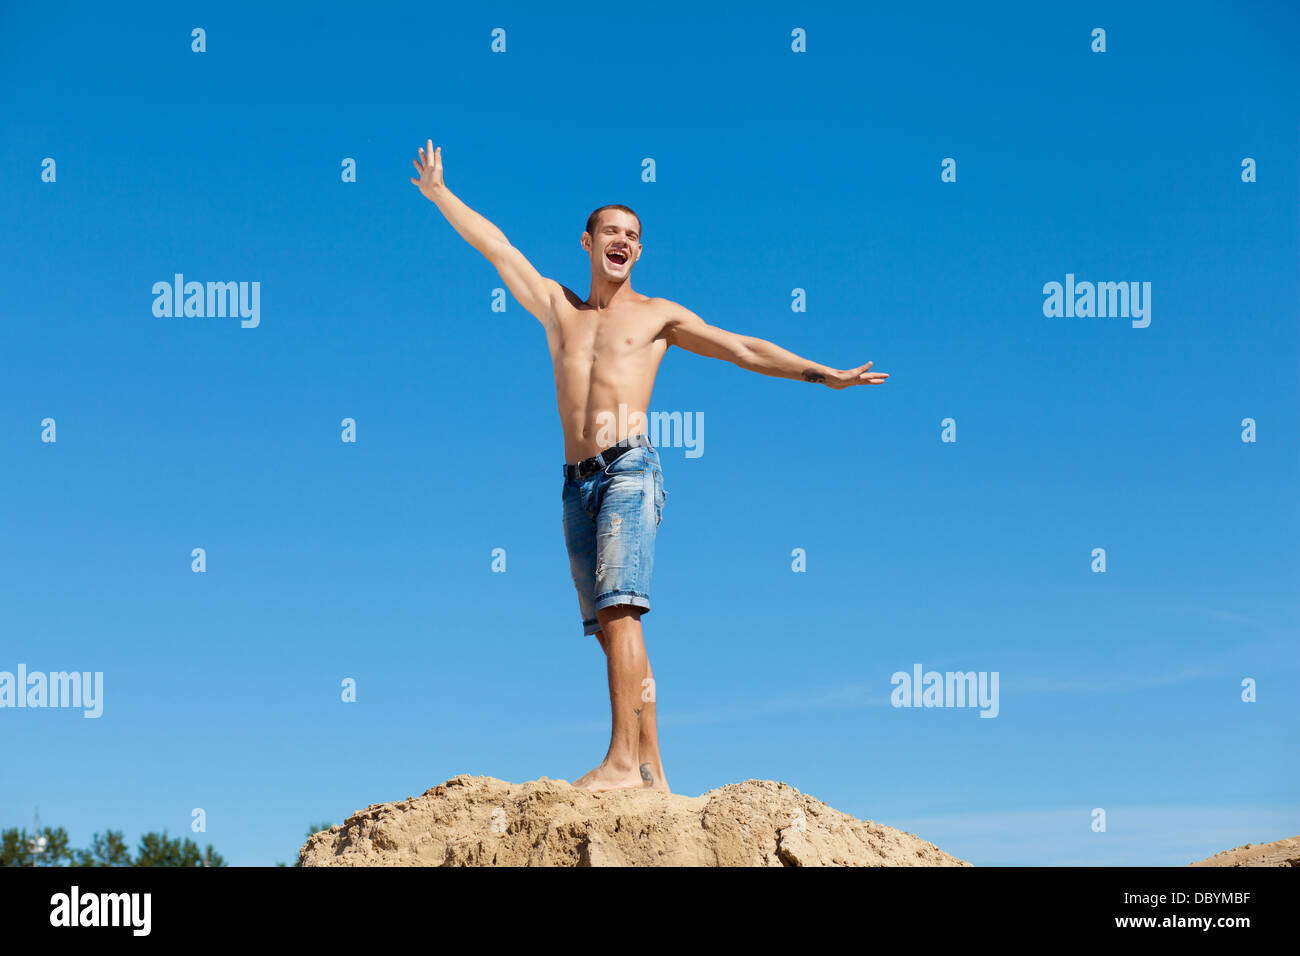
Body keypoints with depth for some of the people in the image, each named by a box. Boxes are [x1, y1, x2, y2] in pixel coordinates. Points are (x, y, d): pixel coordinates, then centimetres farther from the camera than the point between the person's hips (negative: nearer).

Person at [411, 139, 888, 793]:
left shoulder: (657, 315, 13)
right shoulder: (557, 307, 21)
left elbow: (741, 349, 10)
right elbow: (494, 245, 26)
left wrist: (820, 374, 3)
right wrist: (438, 193, 30)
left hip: (629, 469, -4)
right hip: (577, 482, 4)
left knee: (618, 610, -19)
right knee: (614, 630, 1)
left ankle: (624, 759, -24)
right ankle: (650, 770, 2)